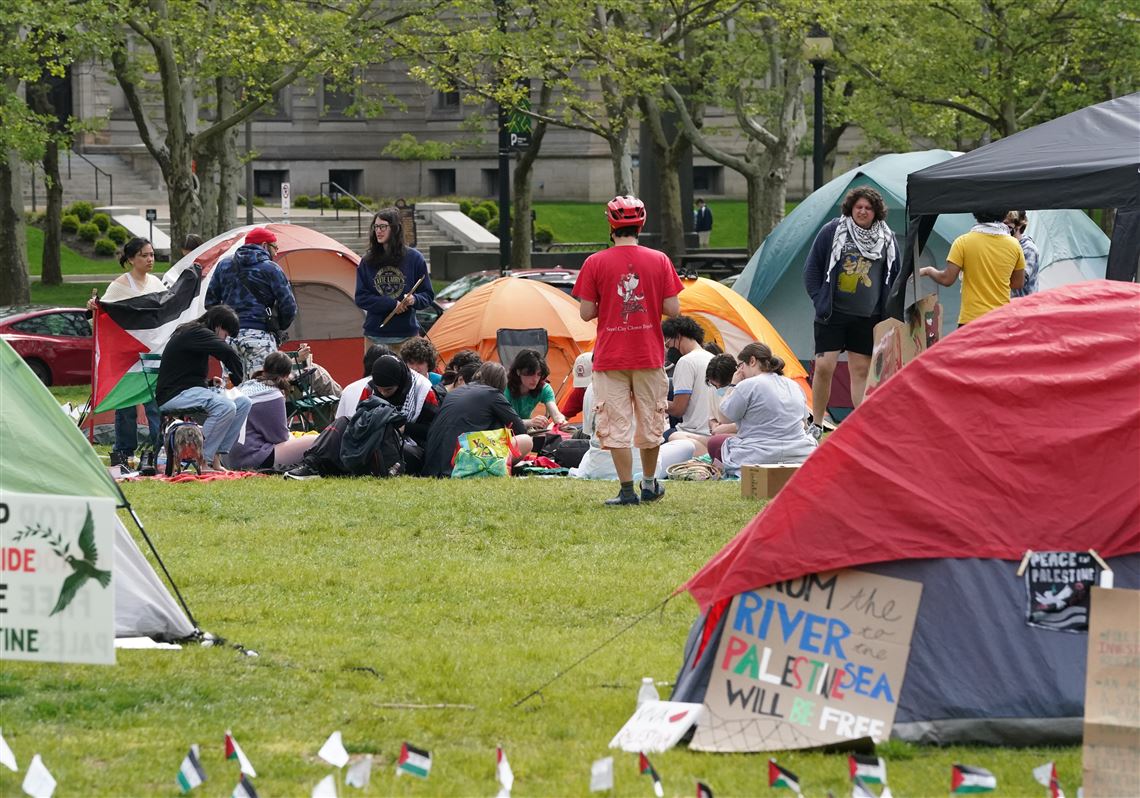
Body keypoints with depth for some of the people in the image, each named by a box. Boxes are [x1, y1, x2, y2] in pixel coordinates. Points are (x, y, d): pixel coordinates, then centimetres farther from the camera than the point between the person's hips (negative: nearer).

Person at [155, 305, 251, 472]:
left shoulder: (196, 333, 21)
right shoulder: (196, 333, -11)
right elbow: (227, 352, -24)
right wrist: (237, 378, -9)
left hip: (191, 391, 10)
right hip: (174, 395, -10)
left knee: (243, 402, 3)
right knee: (225, 406, -31)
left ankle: (215, 458, -5)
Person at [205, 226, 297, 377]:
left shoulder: (223, 265, 14)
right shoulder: (271, 269, 0)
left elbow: (210, 302, 16)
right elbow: (289, 307, -2)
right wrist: (279, 327, 16)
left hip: (228, 335, 5)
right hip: (259, 335, -5)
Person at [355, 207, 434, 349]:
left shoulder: (414, 258, 3)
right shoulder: (367, 261, 7)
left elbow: (428, 295, 8)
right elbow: (361, 298, 3)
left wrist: (414, 300, -15)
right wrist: (391, 304, -9)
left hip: (406, 336, -2)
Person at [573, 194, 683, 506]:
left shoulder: (595, 263, -7)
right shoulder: (659, 261, -2)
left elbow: (586, 313, -7)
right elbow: (673, 309, -4)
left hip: (610, 358, -2)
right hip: (649, 357, 2)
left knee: (616, 426, 0)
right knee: (650, 422, 16)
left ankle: (627, 490, -4)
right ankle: (649, 484, 27)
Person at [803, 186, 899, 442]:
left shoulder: (886, 239, 7)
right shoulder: (832, 232, -1)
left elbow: (894, 276, 16)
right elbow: (812, 267, 3)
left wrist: (887, 309, 6)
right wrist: (819, 300, -4)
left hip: (868, 317, 2)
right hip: (833, 314, -2)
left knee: (861, 371, 2)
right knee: (824, 366, -7)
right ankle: (816, 424, 6)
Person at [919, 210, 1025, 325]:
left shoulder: (963, 242, -8)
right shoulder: (1013, 245, 2)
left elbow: (947, 279, -6)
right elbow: (1018, 284, 12)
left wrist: (928, 271, 14)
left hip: (972, 317, -3)